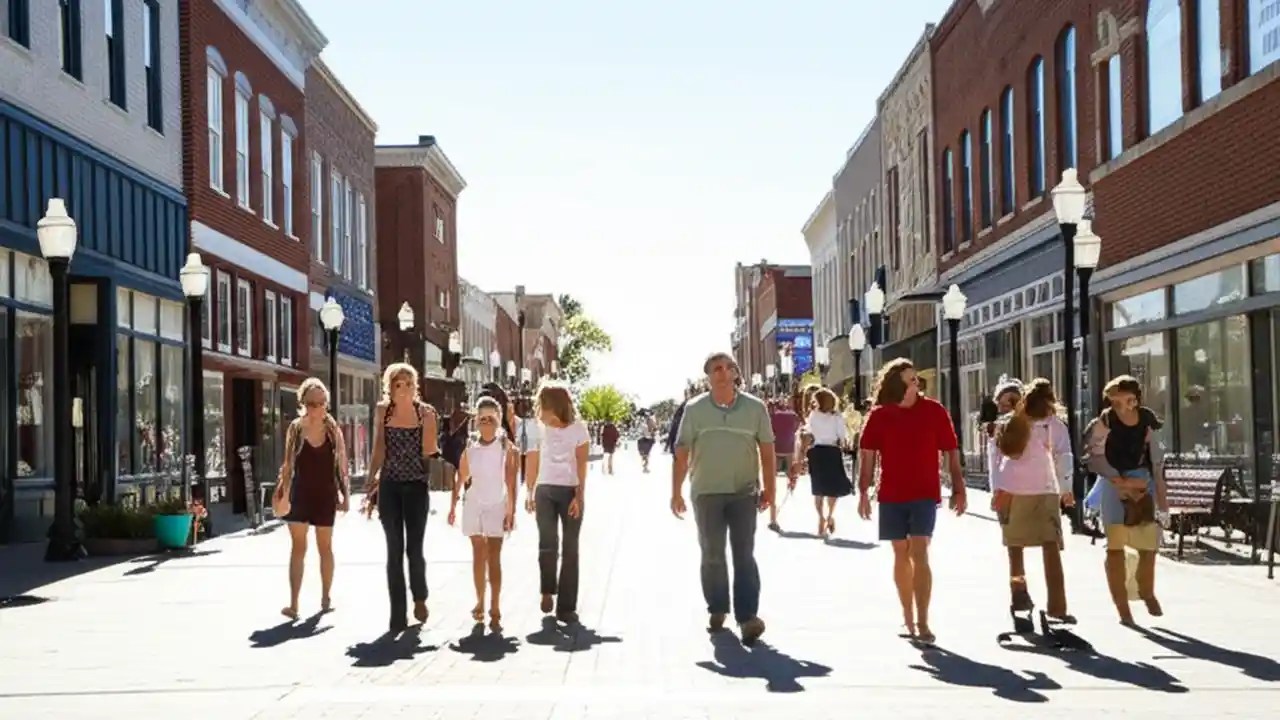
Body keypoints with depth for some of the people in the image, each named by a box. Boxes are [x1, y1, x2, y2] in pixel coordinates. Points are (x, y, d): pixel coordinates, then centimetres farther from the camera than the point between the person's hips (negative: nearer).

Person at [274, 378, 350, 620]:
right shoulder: (295, 428, -2)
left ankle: (326, 596, 20)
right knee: (298, 547, -1)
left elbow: (342, 464, 2)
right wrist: (281, 489, -2)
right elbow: (288, 464, 5)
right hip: (300, 494, 0)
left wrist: (345, 494, -1)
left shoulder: (332, 429, -2)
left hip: (325, 495, 0)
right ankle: (293, 603, 1)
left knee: (325, 547, 10)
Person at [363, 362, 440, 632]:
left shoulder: (425, 412, -1)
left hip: (416, 486, -2)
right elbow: (378, 451, 6)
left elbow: (429, 451, -4)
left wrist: (426, 421, -11)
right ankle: (398, 614, 9)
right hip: (389, 487, 2)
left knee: (414, 549, -3)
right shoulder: (382, 412, 4)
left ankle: (419, 598, 25)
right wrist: (371, 487, 3)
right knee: (394, 551, 3)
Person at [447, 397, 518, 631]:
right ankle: (480, 602, 21)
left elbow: (511, 482, -7)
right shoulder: (470, 447, 3)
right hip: (473, 505, 3)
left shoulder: (506, 447, -5)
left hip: (497, 506, -3)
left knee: (494, 557, -5)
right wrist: (453, 506, 5)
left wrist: (511, 510, -12)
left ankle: (495, 610, -5)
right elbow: (460, 479, 7)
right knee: (478, 555, 10)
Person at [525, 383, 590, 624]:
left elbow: (582, 466, -9)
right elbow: (534, 462, 11)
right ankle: (548, 591, 12)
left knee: (570, 548, -1)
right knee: (547, 542, -13)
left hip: (571, 492, -1)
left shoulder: (578, 429, -5)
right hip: (545, 491, 2)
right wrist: (529, 492, 7)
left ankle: (566, 607, 3)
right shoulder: (540, 429, 3)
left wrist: (579, 497, -18)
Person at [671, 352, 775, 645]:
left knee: (744, 556, -6)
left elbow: (767, 450, 4)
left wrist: (769, 488, 1)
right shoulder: (695, 409, -1)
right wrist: (677, 492, -2)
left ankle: (747, 617, -10)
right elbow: (681, 453, 1)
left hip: (744, 493, -1)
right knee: (712, 556, 10)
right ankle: (717, 609, 24)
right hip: (706, 493, 1)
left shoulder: (755, 407, 0)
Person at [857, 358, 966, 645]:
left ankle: (923, 623, -11)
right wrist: (864, 491, -4)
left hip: (925, 494, -2)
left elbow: (951, 451, 1)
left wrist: (958, 489, -1)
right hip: (891, 495, 2)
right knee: (901, 555, 11)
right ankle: (908, 619, 22)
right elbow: (868, 454, 1)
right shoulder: (879, 415, 0)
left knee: (919, 554, -12)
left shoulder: (934, 411, -2)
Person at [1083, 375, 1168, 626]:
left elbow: (1155, 456, 9)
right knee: (1115, 544, -6)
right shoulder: (1105, 422, -13)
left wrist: (1160, 487, 8)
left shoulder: (1146, 418, -1)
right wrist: (1122, 481, -18)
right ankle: (1122, 605, 1)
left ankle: (1147, 591, 34)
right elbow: (1095, 458, -12)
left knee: (1149, 541, 9)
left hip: (1141, 479, 4)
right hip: (1113, 481, -4)